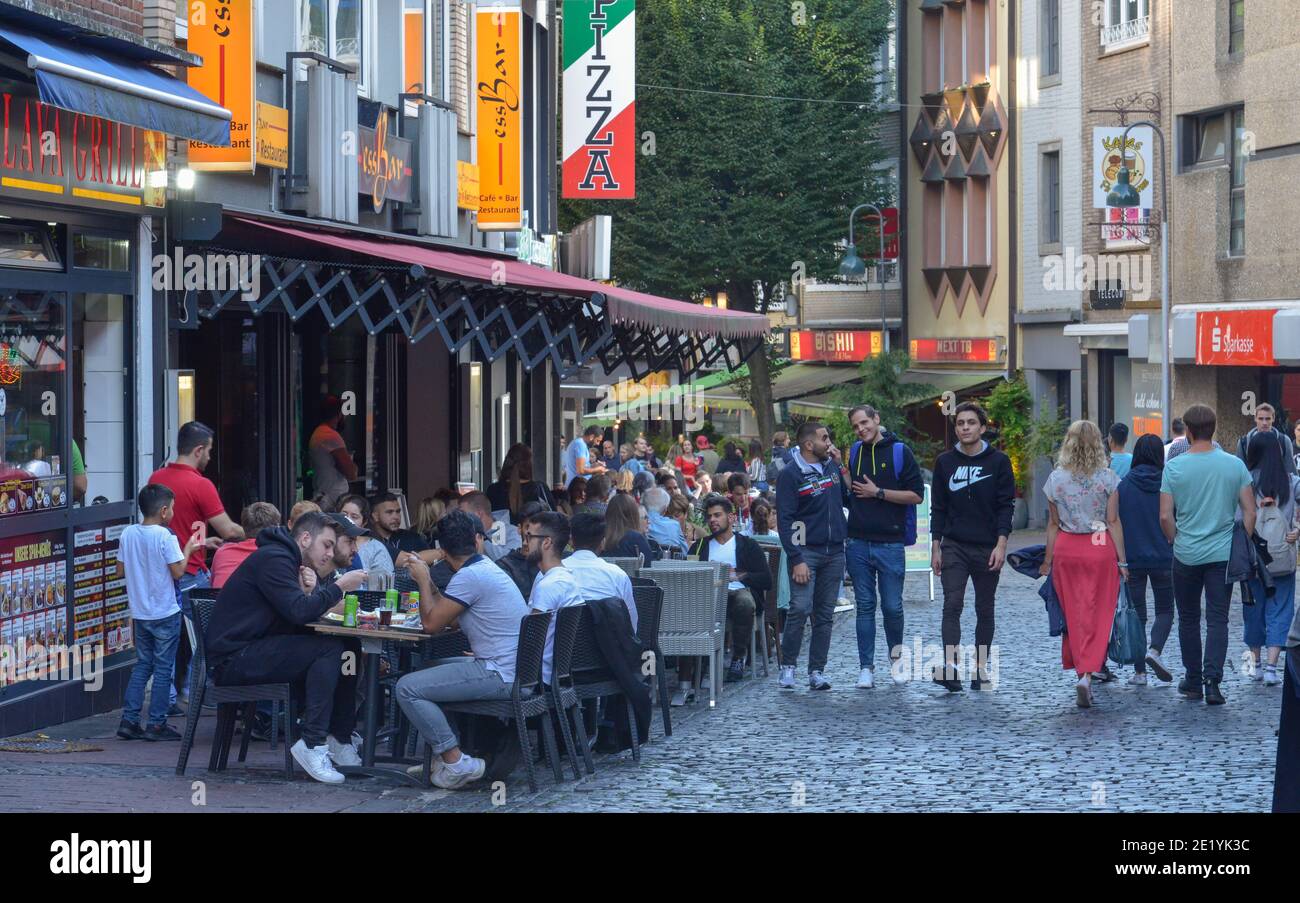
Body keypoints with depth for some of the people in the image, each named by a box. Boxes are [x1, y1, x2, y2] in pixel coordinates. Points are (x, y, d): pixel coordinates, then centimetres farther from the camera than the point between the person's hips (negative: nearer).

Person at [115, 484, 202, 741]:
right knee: (163, 668, 3)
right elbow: (178, 572, -16)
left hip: (139, 612, 6)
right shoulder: (165, 536, -15)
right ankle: (156, 724, 4)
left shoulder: (128, 534, 2)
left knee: (142, 665, 15)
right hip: (165, 613, -6)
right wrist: (188, 549, -1)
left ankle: (129, 720, 11)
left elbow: (121, 572, 6)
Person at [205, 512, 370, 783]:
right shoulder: (273, 559, -13)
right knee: (330, 648, -23)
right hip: (235, 658, -10)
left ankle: (342, 740, 2)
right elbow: (299, 612, -24)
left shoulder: (288, 560, 19)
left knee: (349, 649, 1)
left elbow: (304, 616, 11)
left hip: (251, 654, 10)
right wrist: (339, 587, -16)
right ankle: (313, 744, -23)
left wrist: (310, 592, -8)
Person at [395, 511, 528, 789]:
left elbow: (431, 623, -11)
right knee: (431, 671, 28)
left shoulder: (469, 576, -16)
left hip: (500, 676, -10)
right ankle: (444, 754, 22)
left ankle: (455, 763, -9)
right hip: (515, 670, 10)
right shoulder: (488, 568, 15)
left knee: (408, 688, -11)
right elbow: (444, 615, 21)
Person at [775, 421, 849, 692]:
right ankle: (787, 667, -2)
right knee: (800, 609, -14)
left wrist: (842, 467, 4)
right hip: (806, 551, -6)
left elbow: (850, 501, 13)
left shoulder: (833, 467, 11)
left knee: (825, 614, 6)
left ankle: (817, 671, 11)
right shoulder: (790, 474, -7)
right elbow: (784, 520, -11)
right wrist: (796, 560, -17)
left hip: (834, 552, 6)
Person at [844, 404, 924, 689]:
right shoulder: (854, 452, 11)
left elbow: (917, 495, -6)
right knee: (864, 607, 6)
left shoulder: (899, 451, -3)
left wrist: (878, 492, -10)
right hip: (857, 543, 3)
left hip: (889, 544, -3)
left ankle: (896, 658, 23)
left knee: (892, 606, 1)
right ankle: (866, 668, 10)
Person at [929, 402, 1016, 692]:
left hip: (988, 548, 0)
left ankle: (980, 669, 16)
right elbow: (938, 507, 10)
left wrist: (1001, 543, -11)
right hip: (954, 547, 1)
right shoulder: (945, 462, 7)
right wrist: (935, 547, 5)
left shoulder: (998, 461, 1)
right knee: (952, 604, -14)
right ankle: (950, 667, -23)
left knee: (985, 610, 8)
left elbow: (1006, 505, -2)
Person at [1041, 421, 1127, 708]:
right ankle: (1088, 674, -14)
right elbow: (1113, 521, -4)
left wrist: (1048, 560, 12)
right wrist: (1122, 560, 2)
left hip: (1066, 549, 2)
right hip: (1100, 548, -2)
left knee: (1073, 613, 11)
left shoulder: (1056, 479, -1)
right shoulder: (1107, 478, -5)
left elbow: (1053, 523, 4)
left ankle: (1080, 670, 13)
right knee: (1098, 615, 1)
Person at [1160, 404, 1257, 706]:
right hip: (1223, 554, 1)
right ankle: (1212, 682, -9)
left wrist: (1177, 541, 10)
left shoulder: (1174, 466, -7)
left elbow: (1165, 516, -8)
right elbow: (1250, 512, -3)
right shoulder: (1235, 465, -3)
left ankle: (1193, 680, 20)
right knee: (1218, 619, 3)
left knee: (1189, 618, 13)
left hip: (1187, 556, -1)